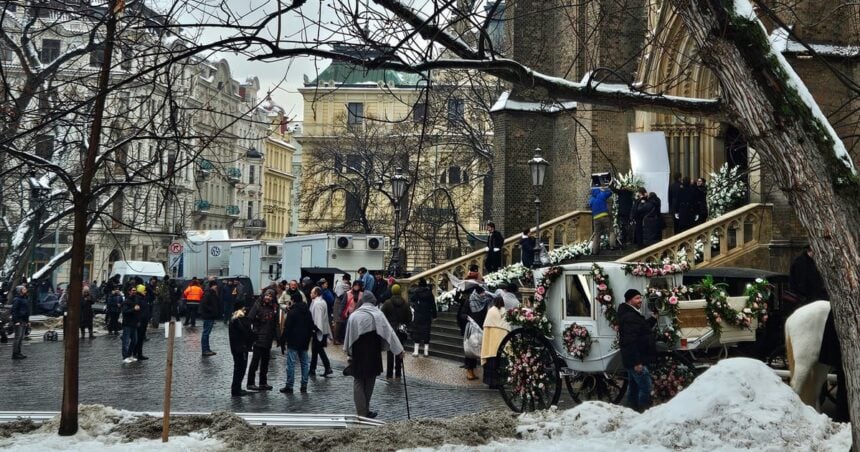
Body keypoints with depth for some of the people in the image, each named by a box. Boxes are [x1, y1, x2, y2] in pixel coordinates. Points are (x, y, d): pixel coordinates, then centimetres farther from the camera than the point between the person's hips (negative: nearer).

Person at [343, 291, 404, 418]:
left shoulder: (353, 316, 0)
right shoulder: (377, 314, -7)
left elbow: (348, 336, 5)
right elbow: (389, 331, -9)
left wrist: (348, 351, 17)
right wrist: (399, 349, -6)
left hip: (357, 355, 1)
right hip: (372, 354, -1)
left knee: (358, 382, 7)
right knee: (369, 382, 12)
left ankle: (361, 412, 2)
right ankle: (365, 411, 20)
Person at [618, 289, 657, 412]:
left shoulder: (633, 315, 15)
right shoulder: (629, 317, -20)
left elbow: (643, 329, 31)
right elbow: (630, 342, -27)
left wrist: (653, 319, 18)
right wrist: (636, 362, -28)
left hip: (634, 361, 11)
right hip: (638, 362, -11)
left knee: (634, 388, 18)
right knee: (645, 388, -10)